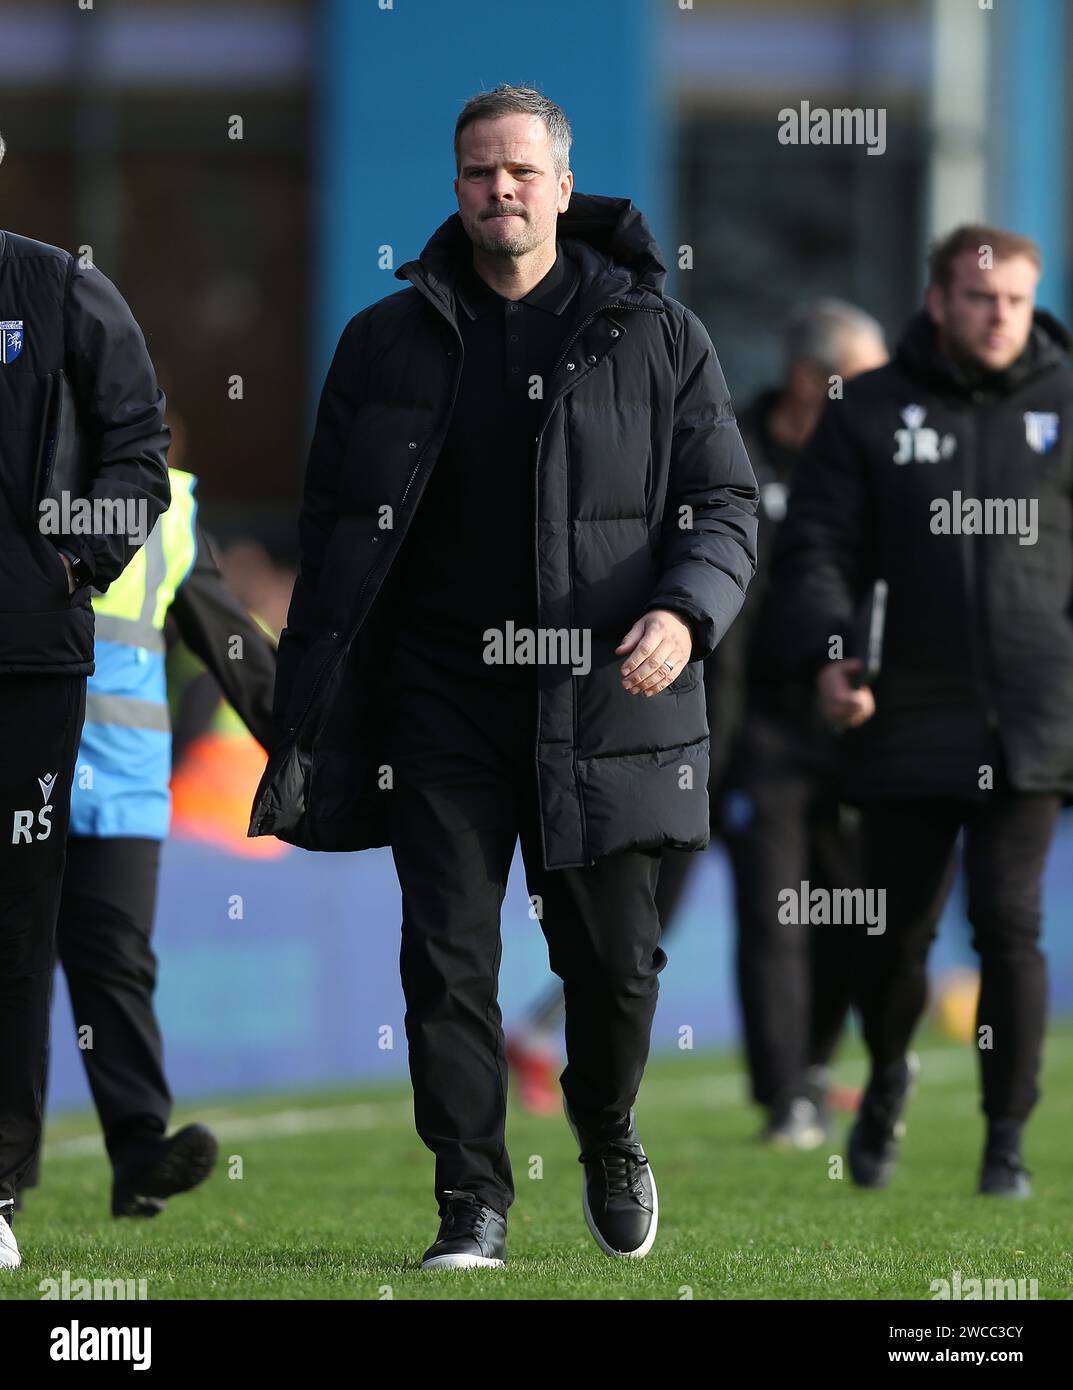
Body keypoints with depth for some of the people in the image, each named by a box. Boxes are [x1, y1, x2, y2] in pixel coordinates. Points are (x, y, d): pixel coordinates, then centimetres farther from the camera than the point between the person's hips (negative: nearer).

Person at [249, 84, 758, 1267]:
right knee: (447, 957, -4)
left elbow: (726, 503, 5)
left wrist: (685, 612, -16)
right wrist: (307, 722, 4)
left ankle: (608, 1138, 31)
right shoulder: (388, 343, 7)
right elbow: (332, 538, 9)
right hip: (442, 701, 1)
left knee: (614, 957, 2)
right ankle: (472, 1204, 5)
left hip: (602, 703, -1)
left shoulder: (656, 335, 4)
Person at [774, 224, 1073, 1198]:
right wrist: (826, 654, -12)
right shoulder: (869, 414, 5)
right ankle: (889, 1080, 37)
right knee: (892, 933, 7)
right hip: (907, 724, 1)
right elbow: (816, 545, 4)